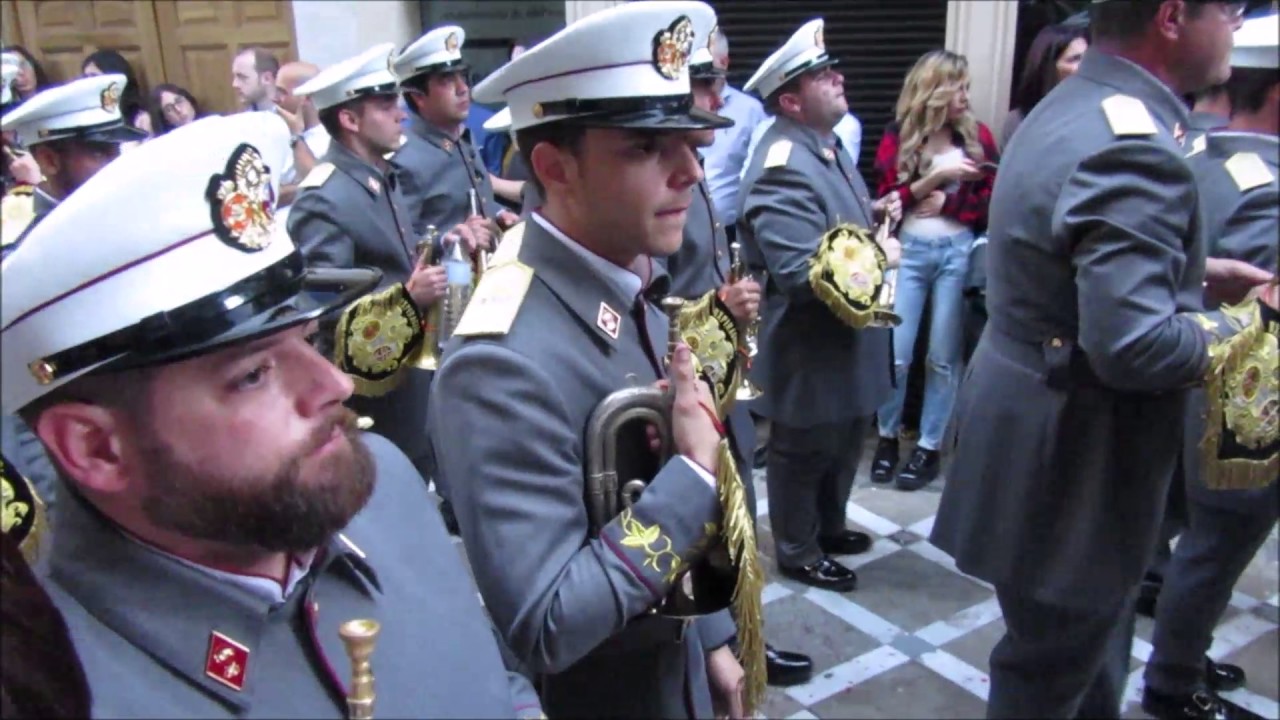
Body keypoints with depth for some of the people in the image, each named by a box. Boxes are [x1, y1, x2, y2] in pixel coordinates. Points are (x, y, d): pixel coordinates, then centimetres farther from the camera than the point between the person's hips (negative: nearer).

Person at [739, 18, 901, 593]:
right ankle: (797, 552, 29)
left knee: (845, 442, 24)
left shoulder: (826, 143, 9)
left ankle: (829, 527, 45)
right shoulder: (783, 166, -26)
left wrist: (875, 213, 3)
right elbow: (803, 274, -32)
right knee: (804, 453, 9)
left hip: (846, 337, 10)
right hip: (810, 346, -10)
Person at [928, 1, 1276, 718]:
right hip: (1072, 452, -10)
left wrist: (1197, 272, 9)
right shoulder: (1133, 148, -26)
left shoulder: (1075, 109, 8)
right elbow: (1135, 347, -32)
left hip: (1047, 420, 10)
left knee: (1087, 640, 28)